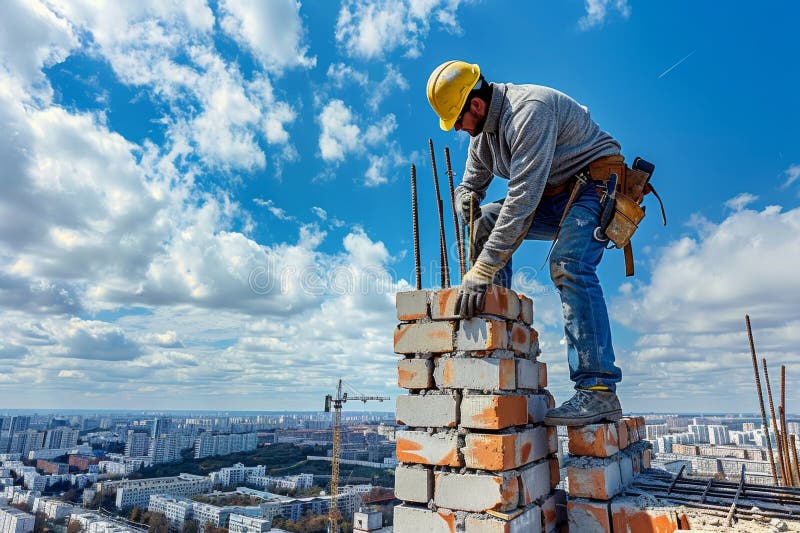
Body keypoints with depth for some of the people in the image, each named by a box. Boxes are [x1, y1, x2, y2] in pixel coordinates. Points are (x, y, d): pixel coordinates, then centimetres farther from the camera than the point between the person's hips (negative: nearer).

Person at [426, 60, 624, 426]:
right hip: (553, 196, 8)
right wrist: (466, 198, -16)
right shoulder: (482, 128, 4)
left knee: (569, 265, -31)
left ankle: (599, 391, -30)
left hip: (594, 182, -8)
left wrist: (482, 271, -39)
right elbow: (471, 184, 12)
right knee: (486, 221, -6)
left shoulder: (529, 111, -26)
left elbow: (522, 198, -35)